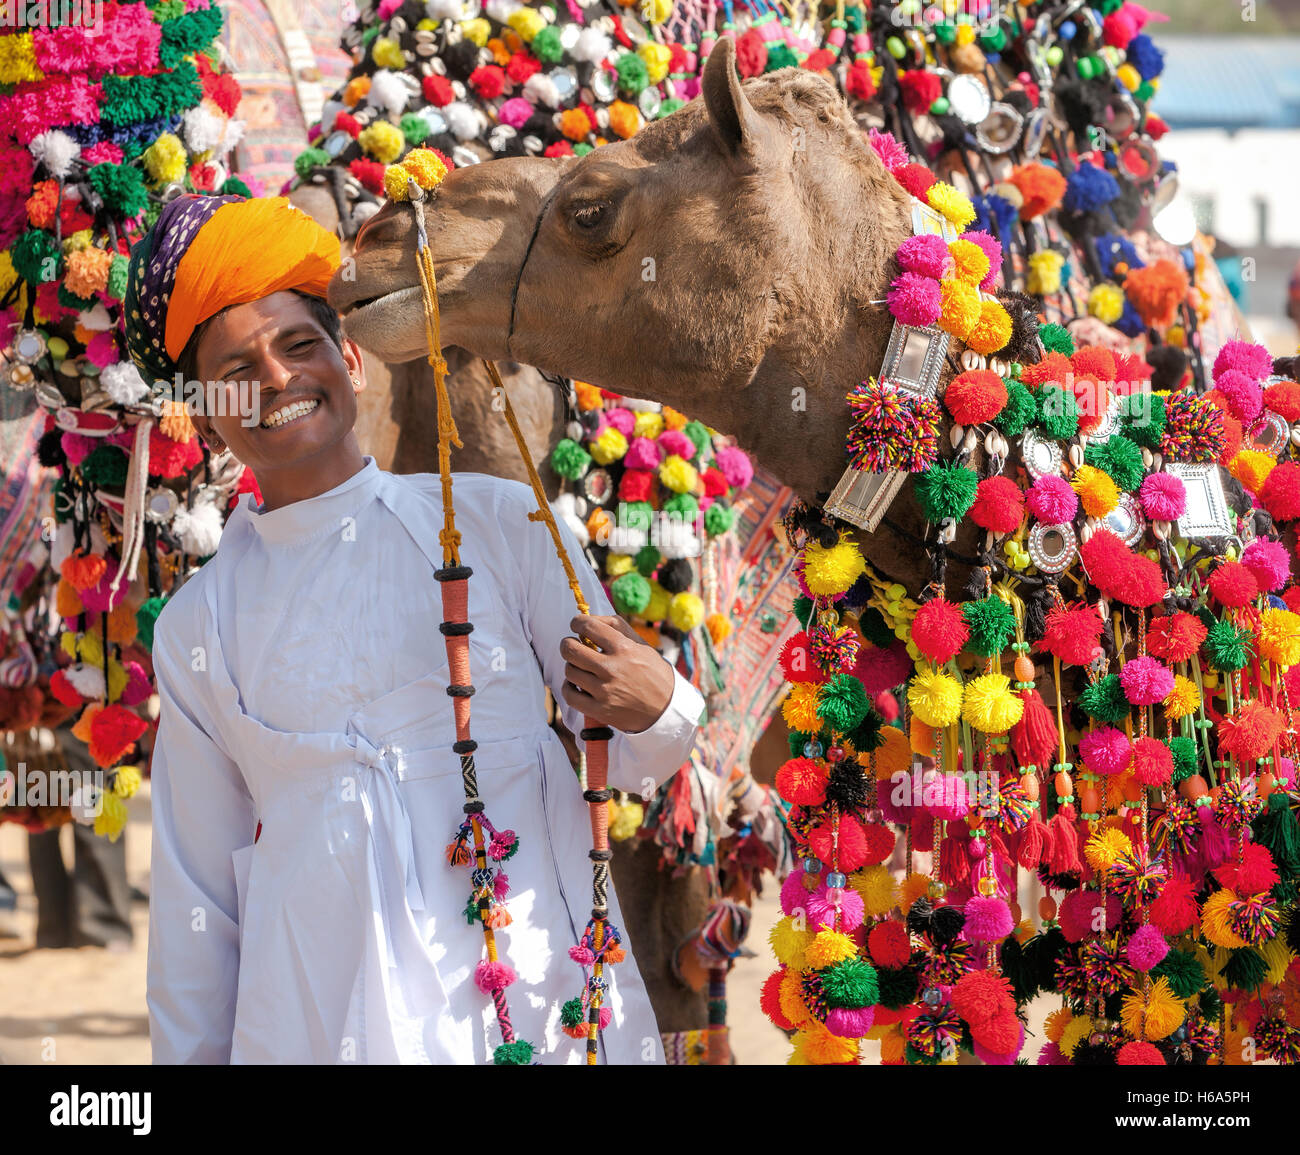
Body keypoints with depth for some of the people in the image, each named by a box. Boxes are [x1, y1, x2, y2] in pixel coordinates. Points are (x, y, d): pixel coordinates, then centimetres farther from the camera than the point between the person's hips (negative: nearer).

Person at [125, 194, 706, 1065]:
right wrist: (188, 1054, 12)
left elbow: (626, 762, 8)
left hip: (539, 997, 0)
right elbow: (195, 893, 13)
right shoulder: (198, 626, 9)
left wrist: (658, 705, -13)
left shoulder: (500, 523, 5)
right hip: (311, 1022, 1)